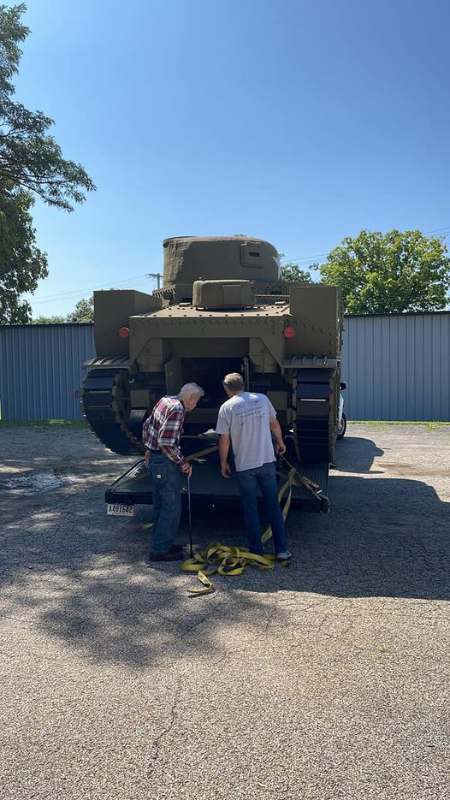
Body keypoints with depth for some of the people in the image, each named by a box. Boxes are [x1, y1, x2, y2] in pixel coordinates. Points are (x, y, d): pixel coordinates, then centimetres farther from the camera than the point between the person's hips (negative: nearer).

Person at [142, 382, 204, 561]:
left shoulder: (164, 401, 8)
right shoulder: (177, 410, -20)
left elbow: (146, 425, 19)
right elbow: (167, 444, -26)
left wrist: (148, 449, 28)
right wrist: (184, 464, -16)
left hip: (154, 459, 10)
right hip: (165, 463, -10)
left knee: (160, 504, 17)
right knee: (172, 506, -2)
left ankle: (161, 544, 28)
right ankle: (160, 550, 3)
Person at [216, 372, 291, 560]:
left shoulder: (227, 407, -8)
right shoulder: (262, 399, 2)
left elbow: (224, 440, -6)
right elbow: (274, 424, 11)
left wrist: (223, 463, 7)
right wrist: (280, 443, 29)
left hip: (244, 466, -3)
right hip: (267, 461, 3)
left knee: (251, 508, 10)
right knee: (273, 506, 11)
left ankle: (256, 551, 17)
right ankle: (282, 550, 12)